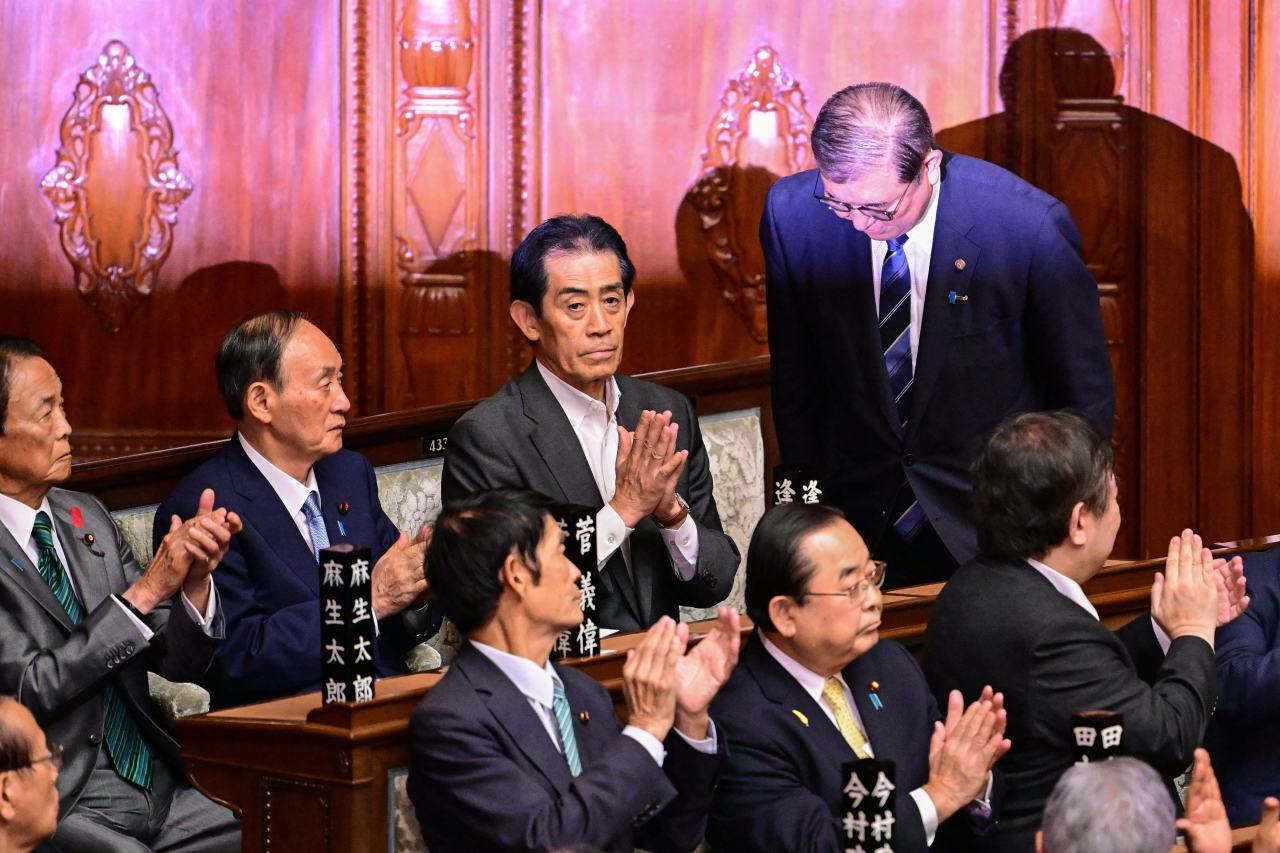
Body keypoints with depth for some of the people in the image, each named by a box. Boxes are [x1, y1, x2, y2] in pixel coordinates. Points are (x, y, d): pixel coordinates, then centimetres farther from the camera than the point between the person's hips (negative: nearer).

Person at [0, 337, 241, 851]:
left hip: (159, 789, 7)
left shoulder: (85, 516, 12)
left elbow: (179, 663, 14)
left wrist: (195, 580, -6)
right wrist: (147, 591, -18)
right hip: (59, 808, -6)